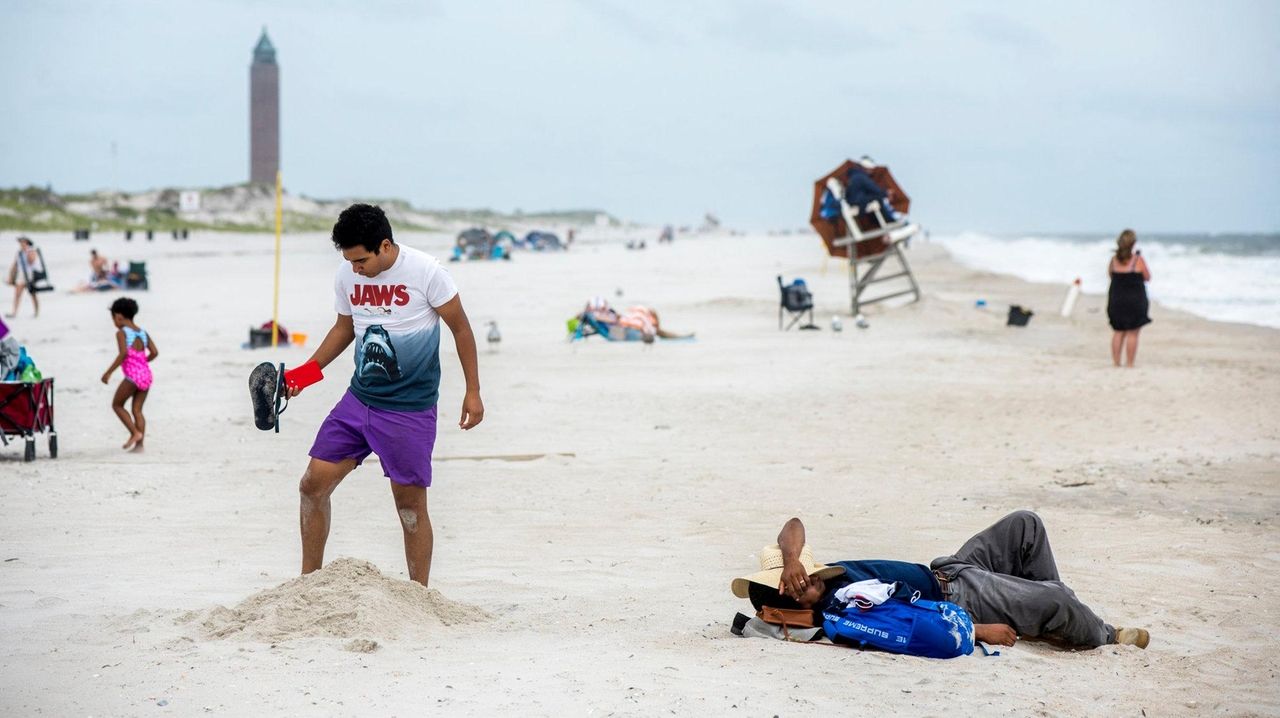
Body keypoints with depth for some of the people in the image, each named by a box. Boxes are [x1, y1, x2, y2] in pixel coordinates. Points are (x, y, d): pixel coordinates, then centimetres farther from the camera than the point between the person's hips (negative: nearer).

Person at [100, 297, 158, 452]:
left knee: (117, 405, 12)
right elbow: (154, 352, 8)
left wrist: (108, 372, -14)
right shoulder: (143, 332, 13)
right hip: (146, 375, 6)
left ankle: (135, 433, 0)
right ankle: (139, 444, 5)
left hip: (132, 376, -6)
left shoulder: (122, 333, -5)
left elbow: (123, 353, -19)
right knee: (137, 410, 11)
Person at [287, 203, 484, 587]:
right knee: (314, 483, 0)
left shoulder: (426, 271, -13)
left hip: (410, 408, -5)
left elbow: (460, 328, -4)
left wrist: (473, 392, -3)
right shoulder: (346, 276, 1)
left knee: (410, 505, -1)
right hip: (358, 398, 5)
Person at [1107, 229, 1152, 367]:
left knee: (1118, 332, 14)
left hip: (1116, 299, 4)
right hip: (1135, 301, -4)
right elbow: (1147, 277, -1)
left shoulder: (1114, 259, -2)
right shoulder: (1138, 260, -12)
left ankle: (1116, 362, 15)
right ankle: (1129, 364, 1)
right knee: (1132, 334, 2)